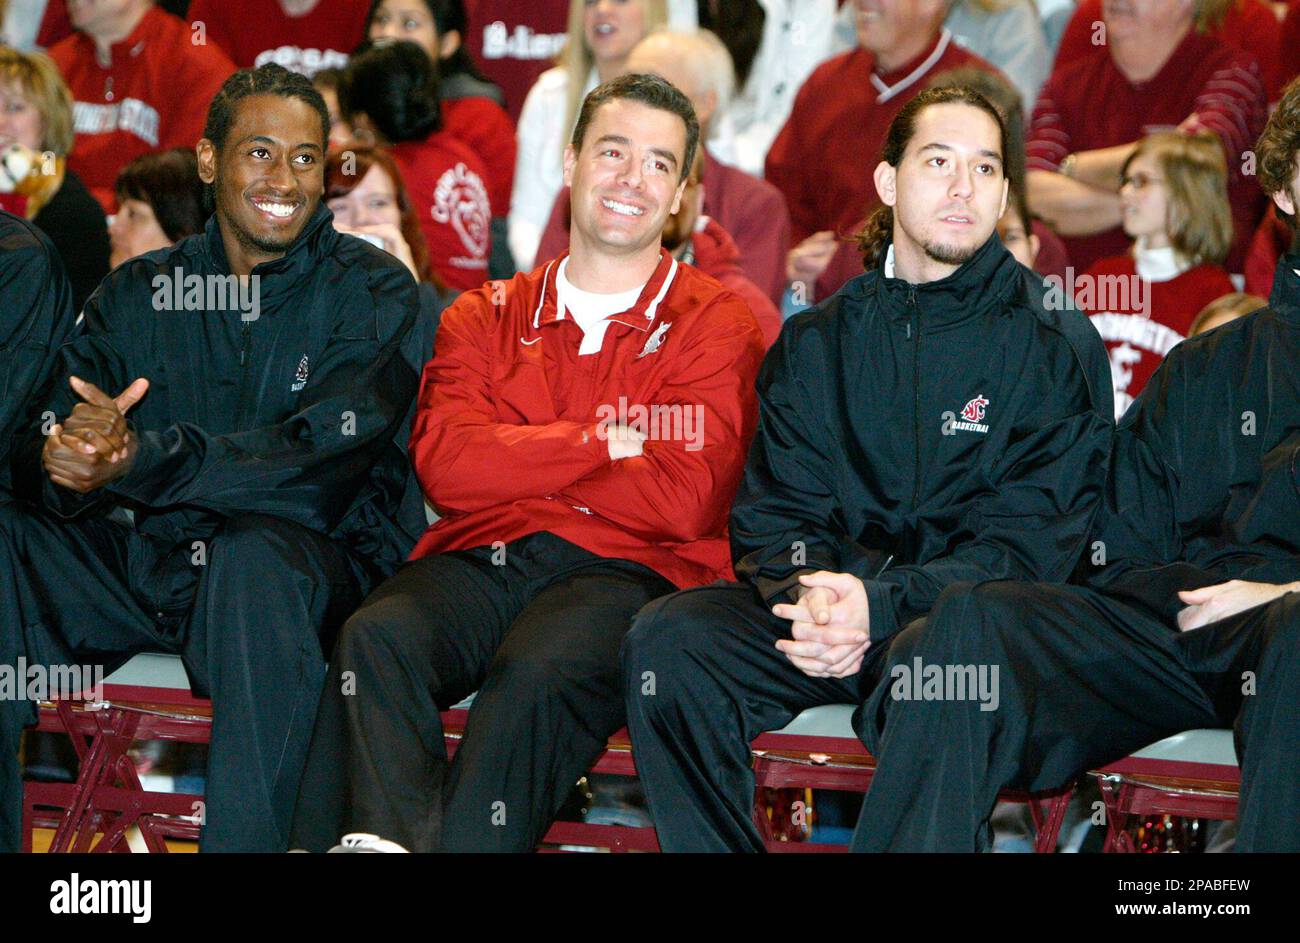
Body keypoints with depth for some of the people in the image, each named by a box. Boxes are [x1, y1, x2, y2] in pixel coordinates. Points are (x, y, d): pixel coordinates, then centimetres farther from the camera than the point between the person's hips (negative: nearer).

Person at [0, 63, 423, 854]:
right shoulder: (137, 294, 12)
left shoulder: (371, 291, 1)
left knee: (256, 555, -37)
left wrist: (142, 457, -30)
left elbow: (321, 465, -16)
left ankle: (247, 841, -34)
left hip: (313, 560, -4)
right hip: (148, 564, 4)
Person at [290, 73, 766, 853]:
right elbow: (444, 464, 2)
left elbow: (683, 501, -5)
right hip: (478, 560, 3)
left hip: (624, 571, -3)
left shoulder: (714, 323, 11)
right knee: (377, 636, -31)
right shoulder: (487, 318, 21)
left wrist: (517, 461, 2)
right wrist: (602, 442, -3)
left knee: (538, 676, -37)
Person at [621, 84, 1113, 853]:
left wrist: (881, 603, -19)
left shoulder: (1057, 344, 4)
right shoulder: (815, 342, 17)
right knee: (666, 639, -24)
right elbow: (772, 509, 11)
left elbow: (1030, 542, -5)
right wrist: (806, 592, -14)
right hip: (824, 599, 4)